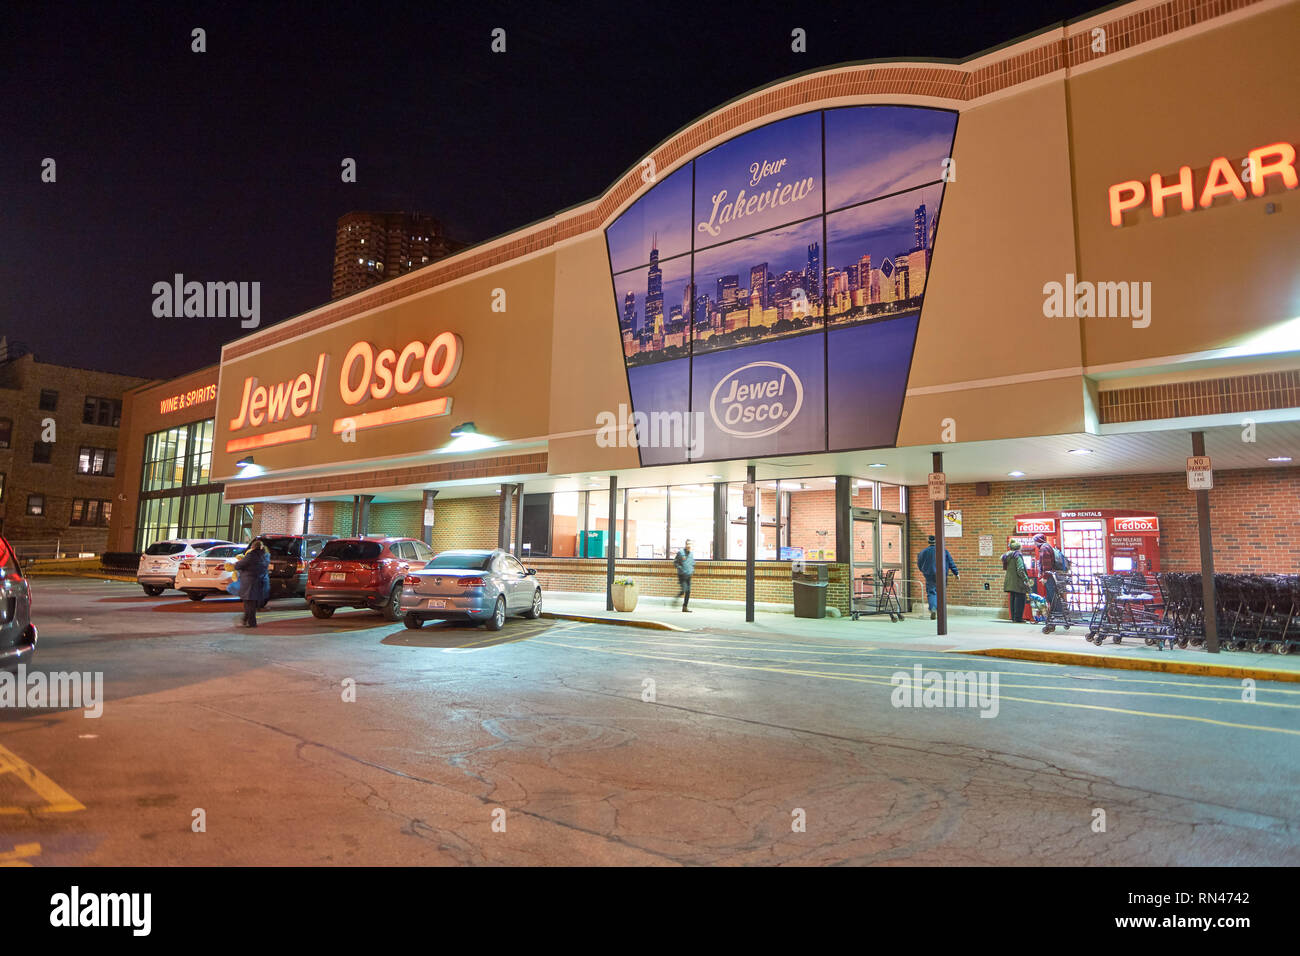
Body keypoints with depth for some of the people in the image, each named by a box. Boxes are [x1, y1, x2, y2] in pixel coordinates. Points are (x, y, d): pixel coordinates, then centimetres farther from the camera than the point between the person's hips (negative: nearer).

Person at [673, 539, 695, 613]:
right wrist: (680, 568, -14)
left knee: (688, 591, 4)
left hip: (688, 575, 6)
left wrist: (692, 569, 10)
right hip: (682, 574, -6)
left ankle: (685, 607, 11)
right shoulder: (680, 552, -7)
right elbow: (675, 561, -5)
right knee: (683, 590, -14)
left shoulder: (691, 554, 10)